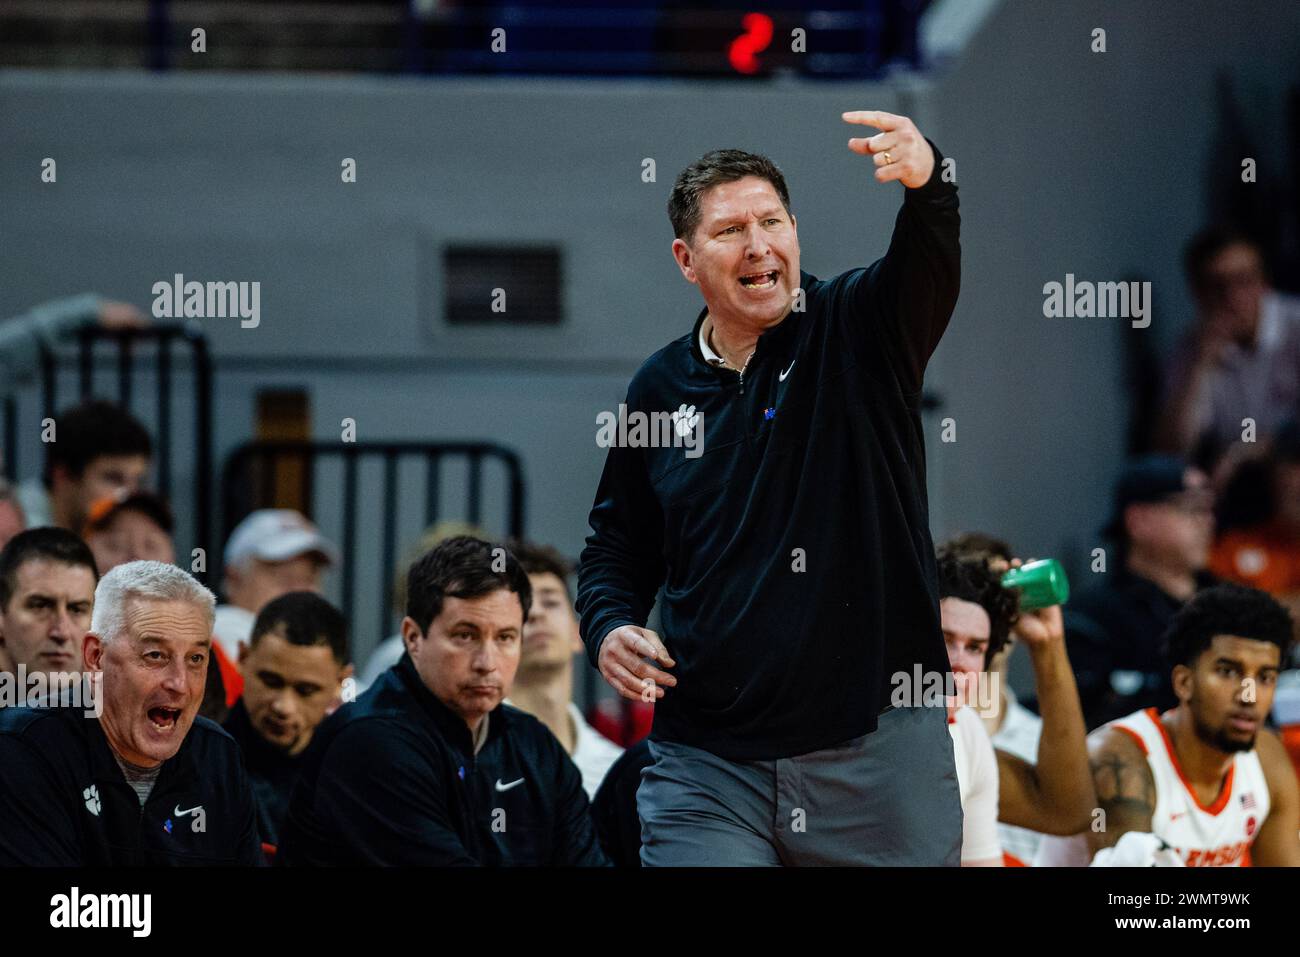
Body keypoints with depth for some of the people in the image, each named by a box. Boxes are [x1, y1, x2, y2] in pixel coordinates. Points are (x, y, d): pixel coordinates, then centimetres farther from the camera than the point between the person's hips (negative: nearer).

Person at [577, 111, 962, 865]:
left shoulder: (857, 330, 0)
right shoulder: (661, 387, 8)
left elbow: (929, 264, -23)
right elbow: (618, 542, 21)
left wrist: (927, 178, -45)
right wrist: (609, 626, 0)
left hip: (879, 750, -2)